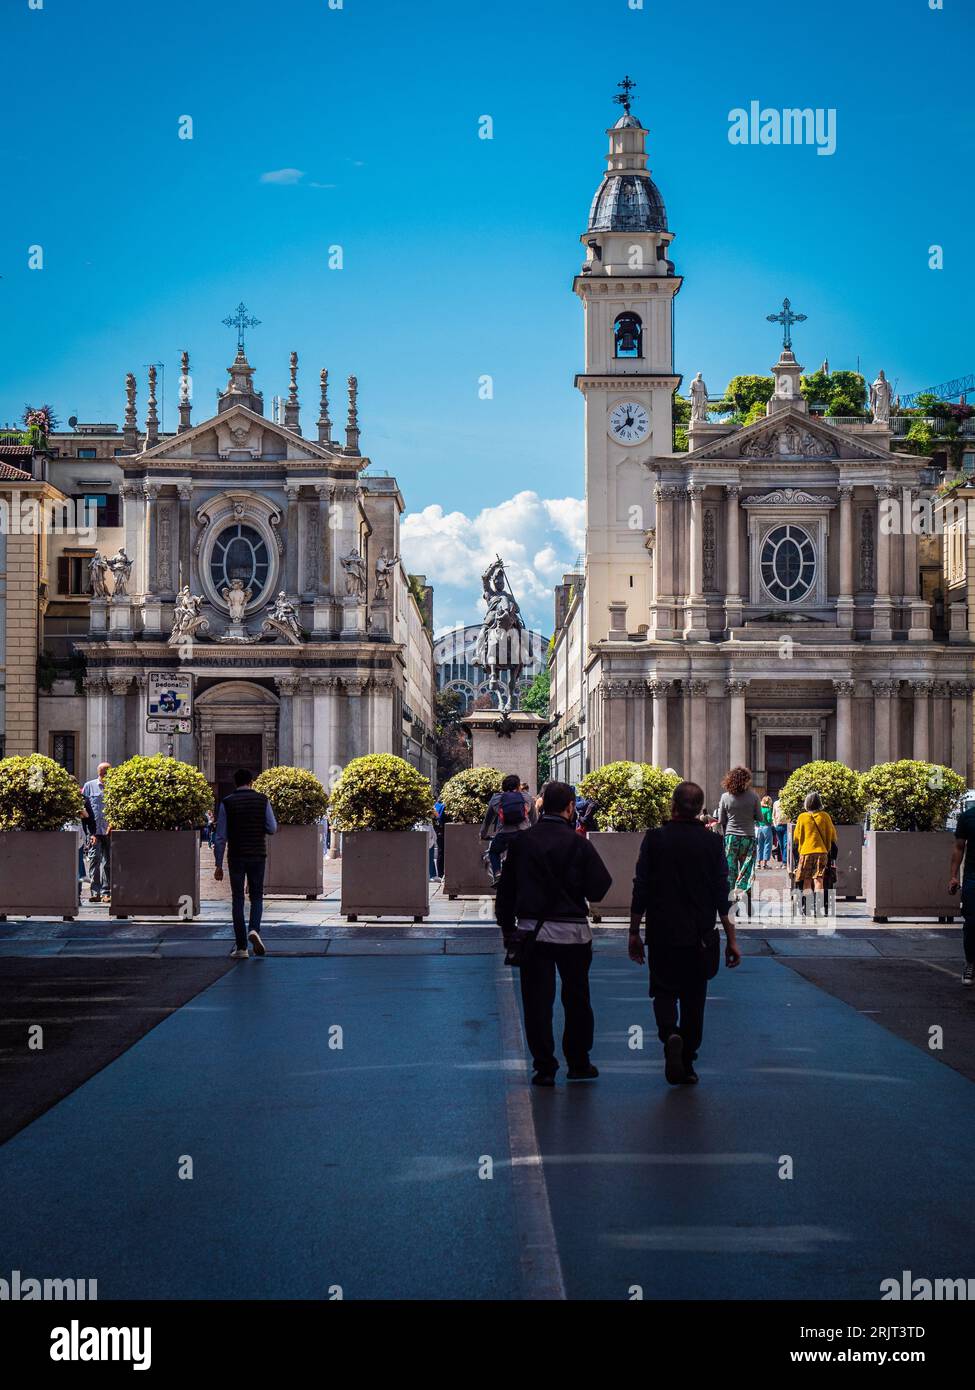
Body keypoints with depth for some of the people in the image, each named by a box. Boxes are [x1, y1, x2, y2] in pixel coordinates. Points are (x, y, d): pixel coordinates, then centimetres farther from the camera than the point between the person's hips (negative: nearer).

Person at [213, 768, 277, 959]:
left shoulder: (227, 803, -3)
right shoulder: (262, 800, -1)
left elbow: (220, 836, -4)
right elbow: (272, 829, -1)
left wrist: (218, 864, 0)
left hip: (236, 857, 0)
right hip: (258, 856, 1)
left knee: (238, 900, 5)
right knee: (256, 896, 14)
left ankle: (241, 947, 3)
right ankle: (254, 929, -13)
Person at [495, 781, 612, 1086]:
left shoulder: (521, 842, 0)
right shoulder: (578, 843, -8)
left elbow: (505, 889, 5)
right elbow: (599, 888, -7)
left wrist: (507, 928, 15)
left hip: (532, 931, 1)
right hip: (573, 931, -1)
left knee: (537, 1000, 4)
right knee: (576, 1000, 14)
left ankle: (544, 1067, 2)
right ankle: (578, 1063, 21)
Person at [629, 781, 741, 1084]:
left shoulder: (655, 840, -5)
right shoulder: (712, 844, -2)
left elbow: (641, 891, -4)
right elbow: (722, 897, -2)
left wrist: (634, 933, 4)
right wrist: (731, 939, 3)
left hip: (662, 934, -1)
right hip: (700, 936, 1)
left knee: (664, 990, 11)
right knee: (694, 997, 13)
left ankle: (670, 1034, -18)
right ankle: (686, 1065, 16)